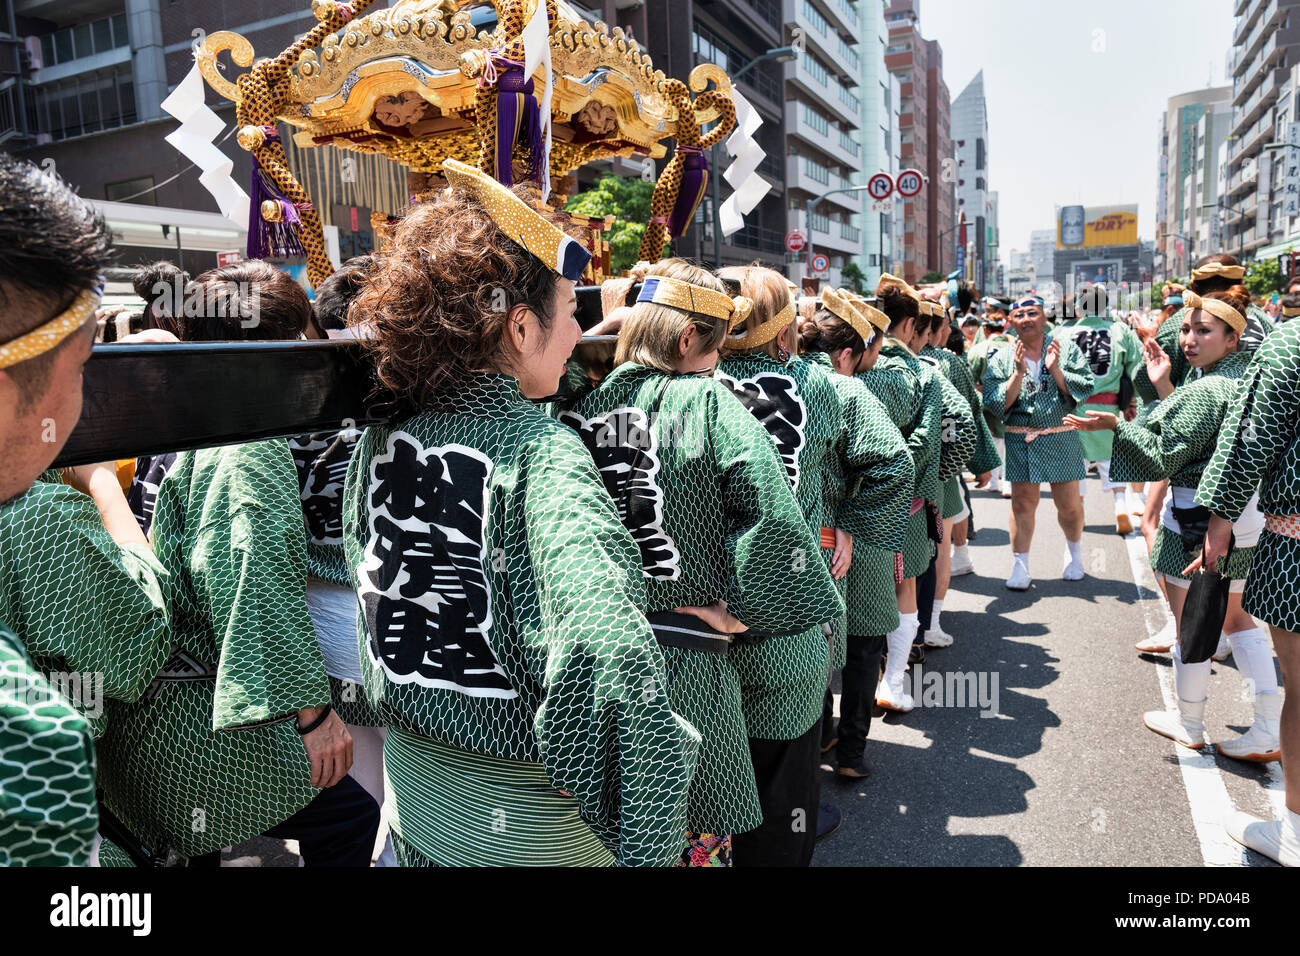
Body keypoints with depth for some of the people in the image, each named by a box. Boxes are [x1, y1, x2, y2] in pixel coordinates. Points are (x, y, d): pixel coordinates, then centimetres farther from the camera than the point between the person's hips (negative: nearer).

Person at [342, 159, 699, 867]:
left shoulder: (380, 441, -4)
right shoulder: (540, 452, -26)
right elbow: (611, 655, -37)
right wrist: (647, 845, -29)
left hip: (412, 786, 7)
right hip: (522, 824, -6)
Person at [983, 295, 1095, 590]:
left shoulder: (1066, 348, 2)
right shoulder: (1002, 359, 3)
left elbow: (1084, 389, -5)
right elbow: (996, 403, -6)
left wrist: (1055, 369, -16)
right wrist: (1018, 373, -15)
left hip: (1061, 438, 0)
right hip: (1020, 441, 0)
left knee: (1069, 504, 6)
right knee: (1023, 502, 0)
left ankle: (1074, 551, 34)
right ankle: (1020, 565, 10)